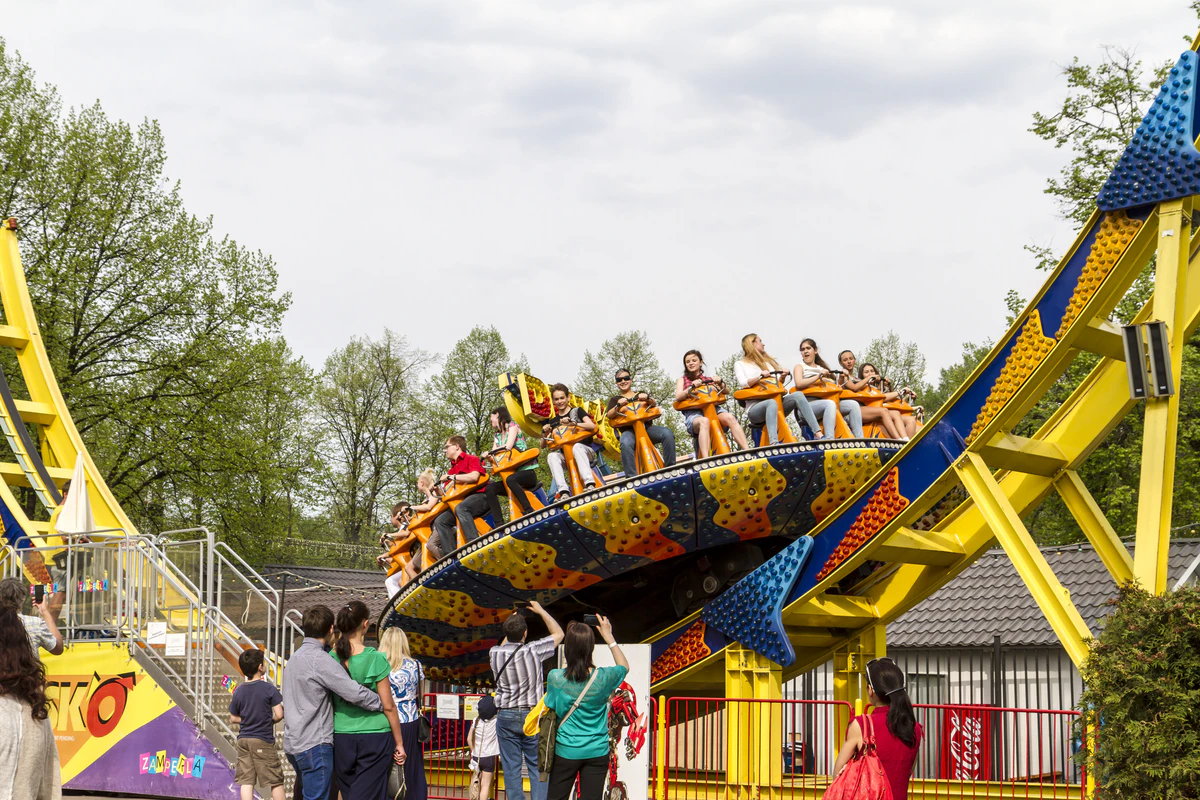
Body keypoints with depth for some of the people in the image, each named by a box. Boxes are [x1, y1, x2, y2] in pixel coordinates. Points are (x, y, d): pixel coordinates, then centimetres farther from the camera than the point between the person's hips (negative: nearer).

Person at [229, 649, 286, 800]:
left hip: (243, 740, 4)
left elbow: (233, 718, 10)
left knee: (246, 781, 2)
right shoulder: (269, 689, -11)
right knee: (276, 781, 4)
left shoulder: (238, 691, 3)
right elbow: (279, 714, -12)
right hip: (263, 740, -4)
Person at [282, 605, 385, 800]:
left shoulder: (295, 658, 16)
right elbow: (354, 693, -21)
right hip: (315, 744, -10)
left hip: (294, 743, 10)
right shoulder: (320, 660, -15)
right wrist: (386, 705, -9)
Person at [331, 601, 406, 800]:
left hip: (341, 737, 4)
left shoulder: (331, 658, 0)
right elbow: (388, 706, -7)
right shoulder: (375, 659, -10)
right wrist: (399, 743, 2)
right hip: (374, 738, -4)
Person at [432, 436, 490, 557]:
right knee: (440, 521, -10)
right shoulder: (453, 468, 26)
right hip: (461, 500, 8)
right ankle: (450, 555, -21)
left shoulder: (472, 459, 3)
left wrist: (450, 477, -13)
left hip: (479, 496, -8)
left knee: (461, 508, -39)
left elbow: (474, 476, -19)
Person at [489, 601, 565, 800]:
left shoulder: (495, 653, -4)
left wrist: (511, 626, 24)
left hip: (506, 716, 2)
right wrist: (541, 611, 14)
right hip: (532, 716, -2)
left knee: (511, 768, 5)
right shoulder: (533, 651, -12)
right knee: (538, 767, 4)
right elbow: (558, 634, 4)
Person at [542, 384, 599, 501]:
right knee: (552, 456, -29)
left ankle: (590, 484, -52)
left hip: (585, 451, -3)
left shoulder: (577, 411, 8)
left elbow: (592, 426, -9)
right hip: (565, 454, 3)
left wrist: (573, 423, -22)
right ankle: (563, 492, -45)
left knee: (577, 447, -38)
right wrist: (545, 433, -5)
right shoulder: (553, 421, 18)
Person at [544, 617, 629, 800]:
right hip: (597, 753, 1)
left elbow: (550, 709, 0)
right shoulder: (603, 677, -11)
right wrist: (608, 637, 14)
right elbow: (624, 667, 12)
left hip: (566, 752, -1)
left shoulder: (556, 678, -15)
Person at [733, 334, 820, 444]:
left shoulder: (768, 362, 30)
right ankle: (773, 443, -60)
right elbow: (743, 383, -5)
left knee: (798, 395, -21)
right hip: (755, 408, -5)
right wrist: (760, 376, -14)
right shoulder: (740, 365, 14)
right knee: (771, 402, -39)